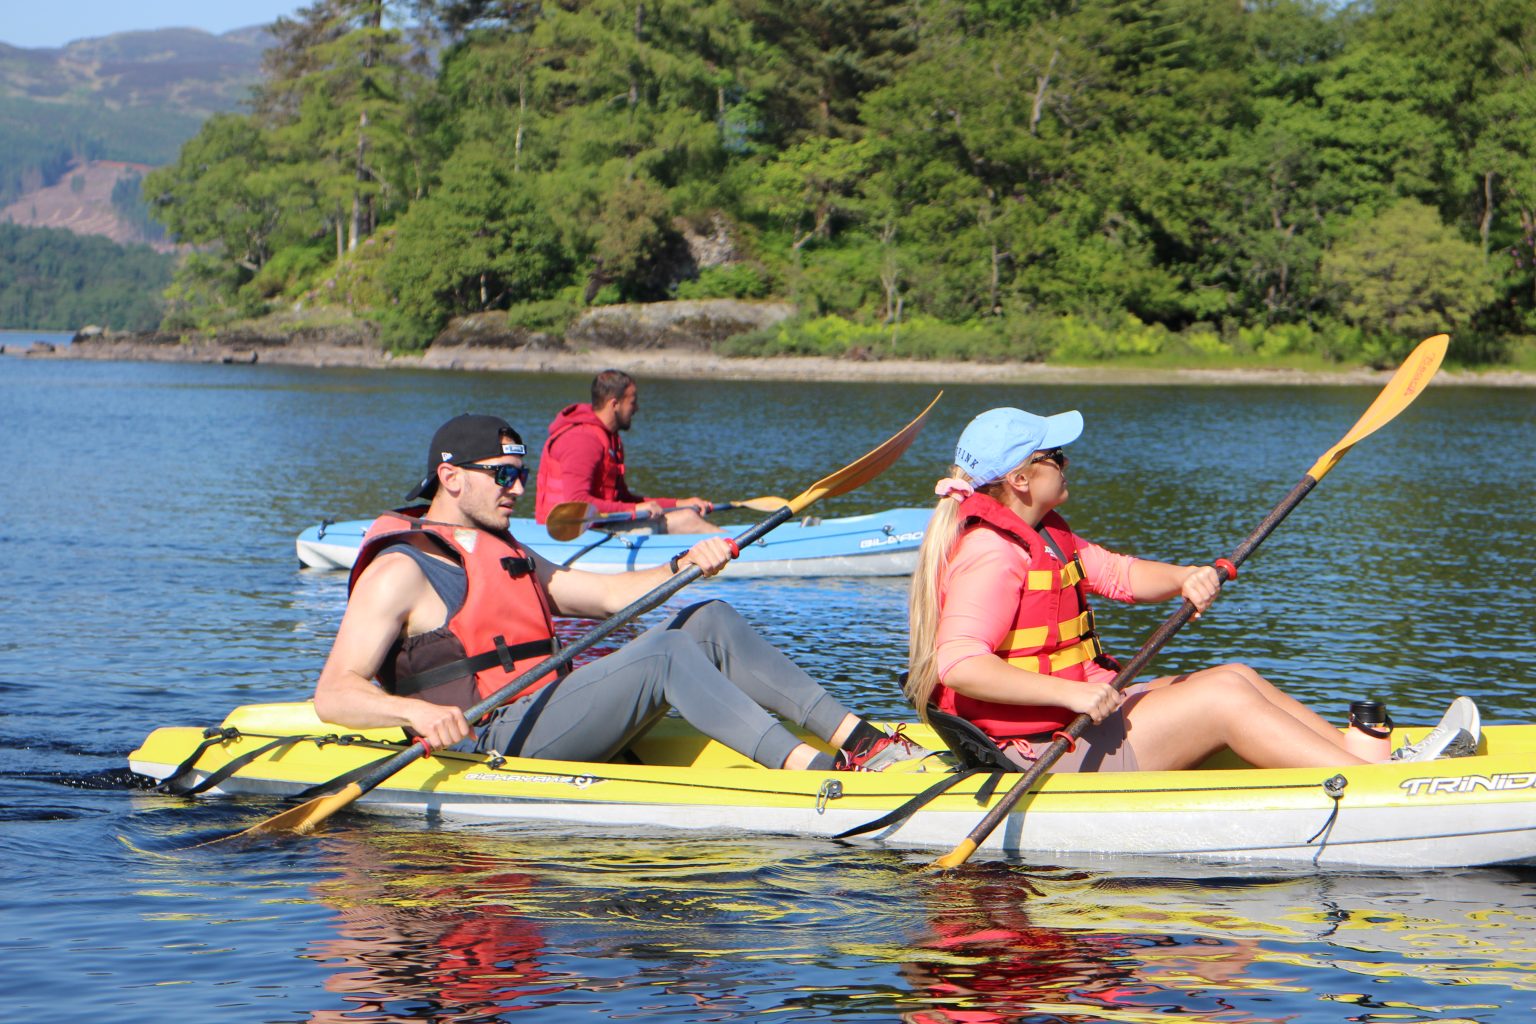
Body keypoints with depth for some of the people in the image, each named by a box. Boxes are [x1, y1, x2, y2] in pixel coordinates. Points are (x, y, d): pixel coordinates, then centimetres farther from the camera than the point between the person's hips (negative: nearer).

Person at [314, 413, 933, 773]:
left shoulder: (506, 556, 25)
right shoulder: (400, 572, -4)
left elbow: (613, 593, 21)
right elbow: (333, 695, -14)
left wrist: (682, 567, 2)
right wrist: (416, 711, -33)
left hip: (553, 722, 9)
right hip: (492, 744, -9)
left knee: (709, 621, -4)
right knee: (665, 652, -26)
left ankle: (855, 736, -13)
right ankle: (814, 772, -35)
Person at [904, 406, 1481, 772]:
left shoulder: (1042, 536, 15)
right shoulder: (991, 555, -20)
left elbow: (1118, 575, 16)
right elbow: (959, 665, -32)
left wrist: (1185, 579, -6)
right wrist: (1069, 693, -37)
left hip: (1081, 712, 11)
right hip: (1042, 754, -11)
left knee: (1235, 678, 8)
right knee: (1224, 699, -15)